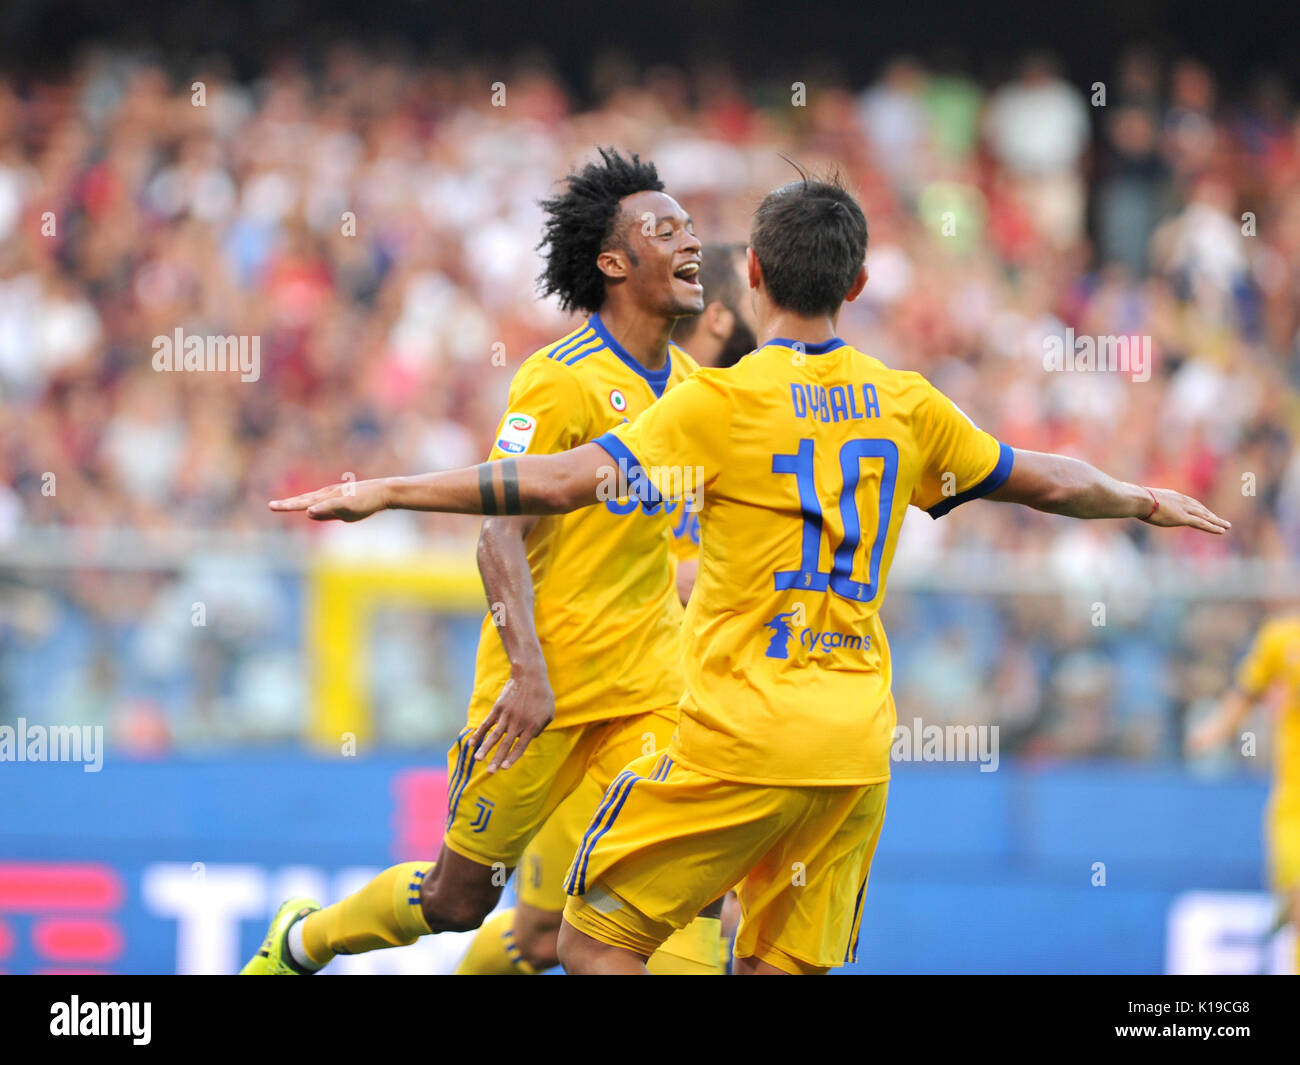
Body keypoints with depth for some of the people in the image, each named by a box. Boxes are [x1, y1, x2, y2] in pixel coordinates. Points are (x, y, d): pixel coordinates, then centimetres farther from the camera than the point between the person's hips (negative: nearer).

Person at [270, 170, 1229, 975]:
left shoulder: (727, 400, -8)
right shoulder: (906, 405, 8)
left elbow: (565, 480, -17)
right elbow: (1046, 482, 21)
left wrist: (385, 492, -14)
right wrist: (1140, 502, 41)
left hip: (745, 736, -5)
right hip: (857, 749, 5)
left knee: (596, 940, 3)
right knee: (782, 967, 10)